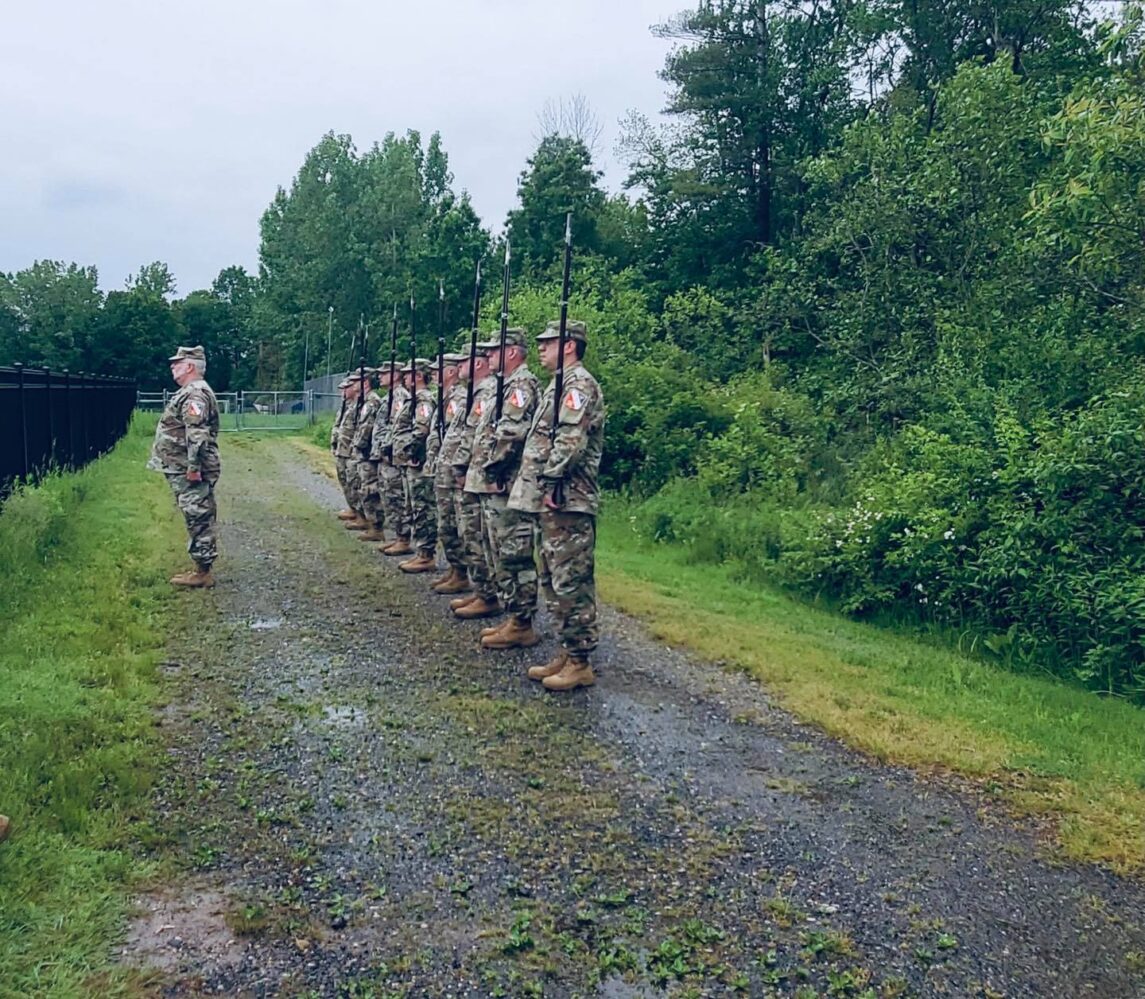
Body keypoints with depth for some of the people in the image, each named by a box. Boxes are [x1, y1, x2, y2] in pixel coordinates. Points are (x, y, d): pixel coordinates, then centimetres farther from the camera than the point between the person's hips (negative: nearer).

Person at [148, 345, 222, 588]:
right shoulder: (192, 392, 18)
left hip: (190, 473, -11)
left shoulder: (195, 394, -16)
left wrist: (193, 467, -28)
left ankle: (202, 573, 0)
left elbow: (197, 434, -26)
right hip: (186, 471, 11)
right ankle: (201, 568, 20)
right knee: (199, 521, 13)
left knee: (198, 520, -5)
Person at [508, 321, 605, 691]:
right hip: (553, 502, 11)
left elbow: (570, 441, -23)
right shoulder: (561, 384, 20)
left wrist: (550, 482, -19)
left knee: (571, 581, -6)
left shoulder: (579, 383, -11)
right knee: (554, 580, 14)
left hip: (567, 502, -11)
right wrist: (544, 486, 16)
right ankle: (568, 653, 23)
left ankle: (580, 663, 2)